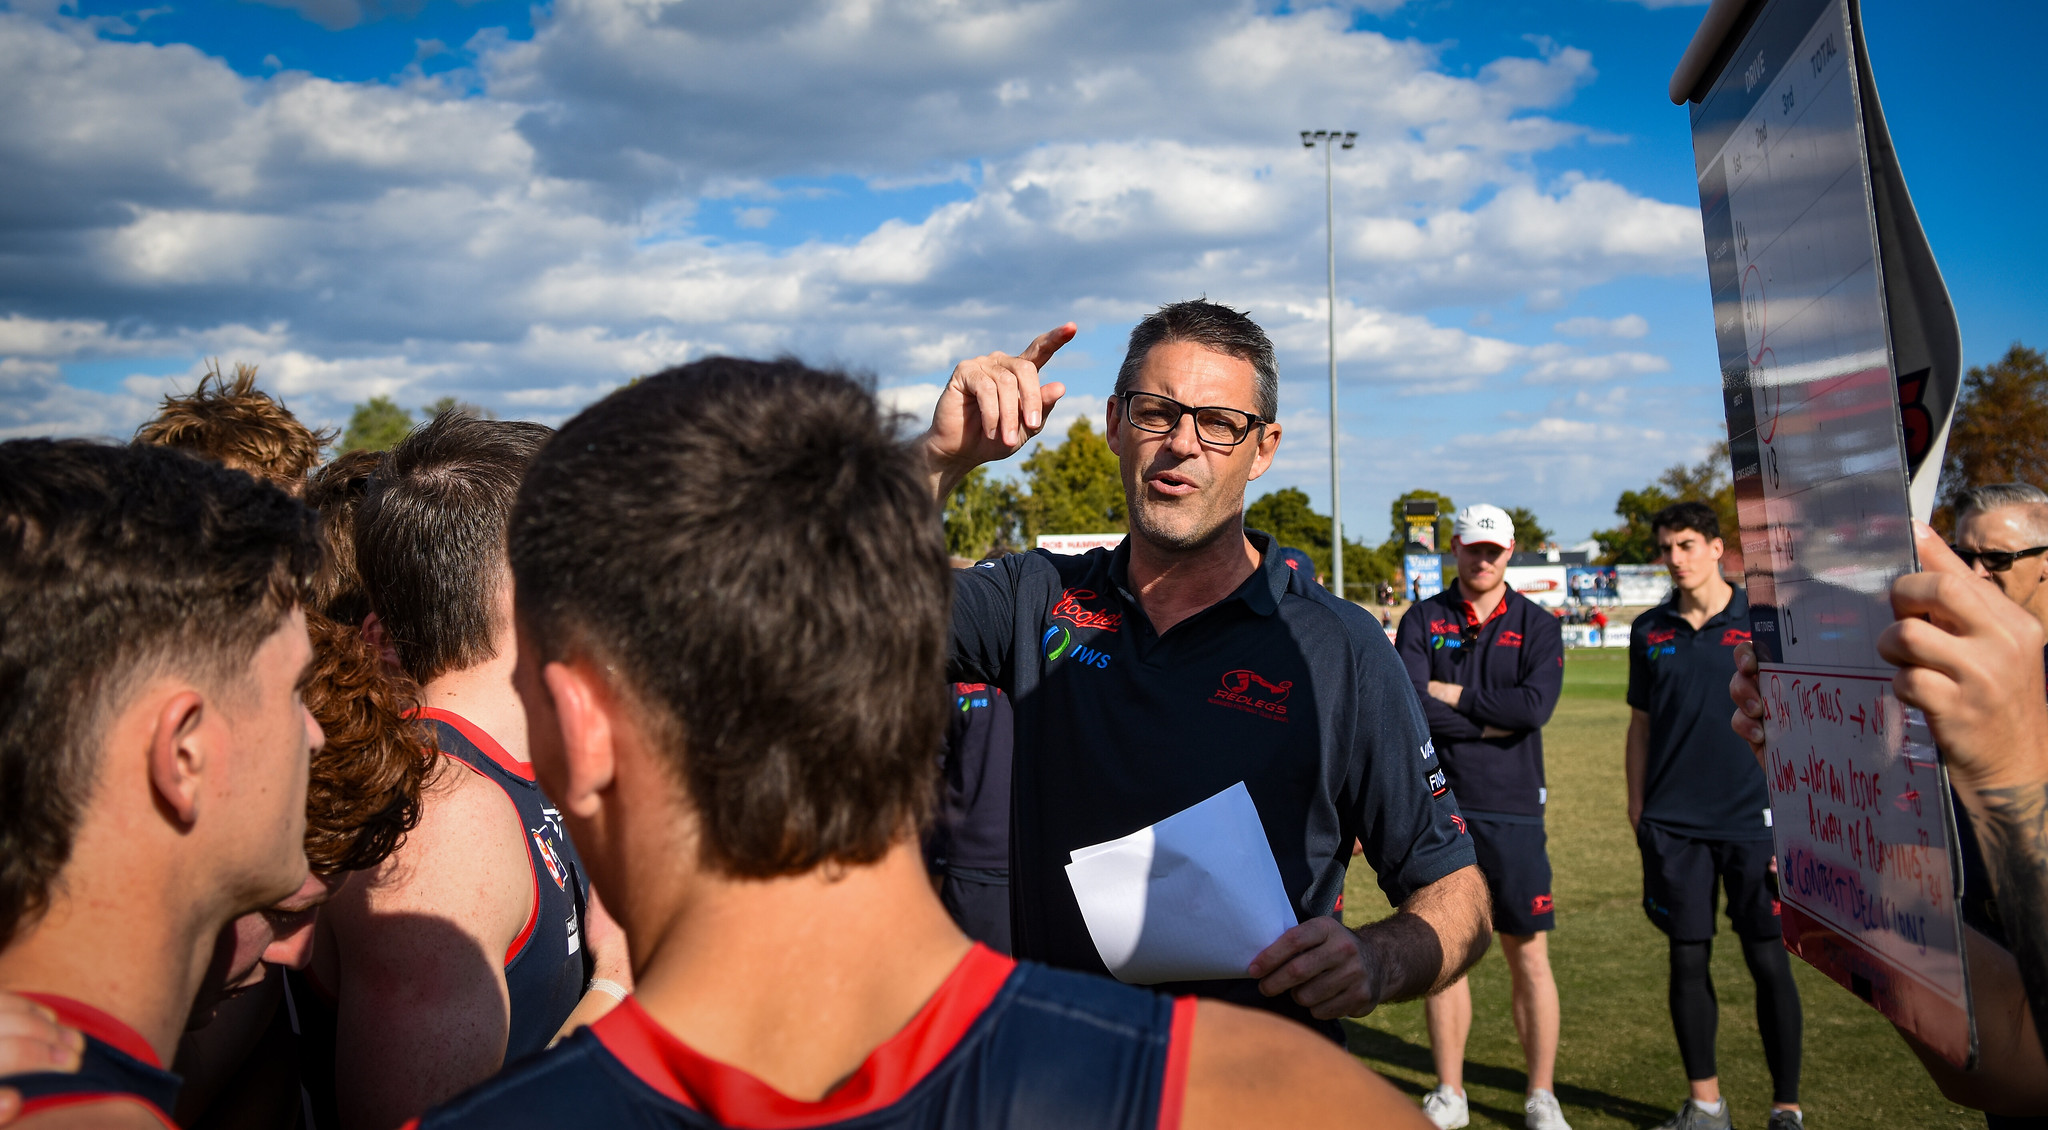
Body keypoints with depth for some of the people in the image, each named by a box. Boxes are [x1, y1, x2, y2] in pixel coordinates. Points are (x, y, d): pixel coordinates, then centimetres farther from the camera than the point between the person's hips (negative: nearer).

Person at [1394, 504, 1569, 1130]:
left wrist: (1454, 694, -8)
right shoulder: (1422, 620, 6)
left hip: (1513, 808, -1)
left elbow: (1535, 705, -13)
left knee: (1529, 955, 3)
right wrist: (1492, 723, -9)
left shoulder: (1537, 625, 5)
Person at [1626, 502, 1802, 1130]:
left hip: (1753, 820, -3)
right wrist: (1636, 812, 9)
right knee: (1688, 959, 7)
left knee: (1769, 962, 0)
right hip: (1673, 824, 3)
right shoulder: (1649, 631, 8)